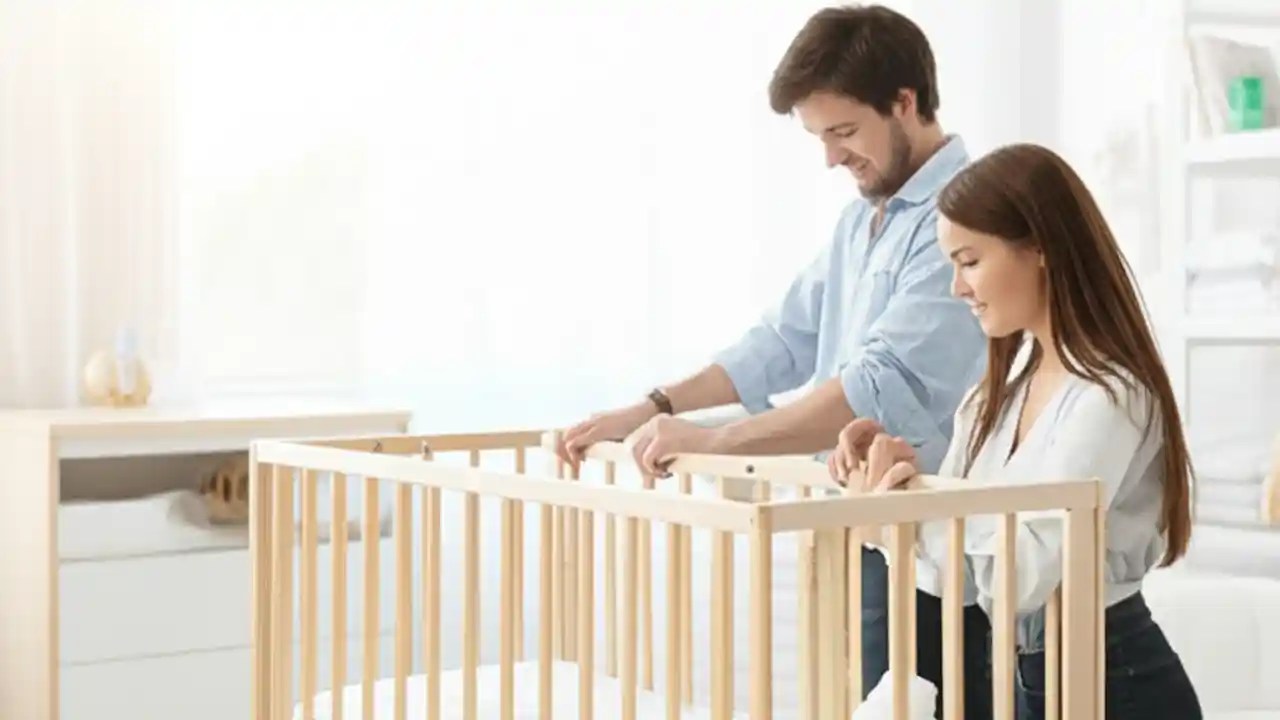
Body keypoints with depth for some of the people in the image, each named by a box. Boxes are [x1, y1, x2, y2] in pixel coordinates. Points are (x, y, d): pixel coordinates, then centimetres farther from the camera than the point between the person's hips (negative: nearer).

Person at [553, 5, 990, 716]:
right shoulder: (860, 219, 14)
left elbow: (886, 386, -27)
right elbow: (784, 342, 17)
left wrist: (713, 442, -27)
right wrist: (654, 409, 7)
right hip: (856, 536, 9)